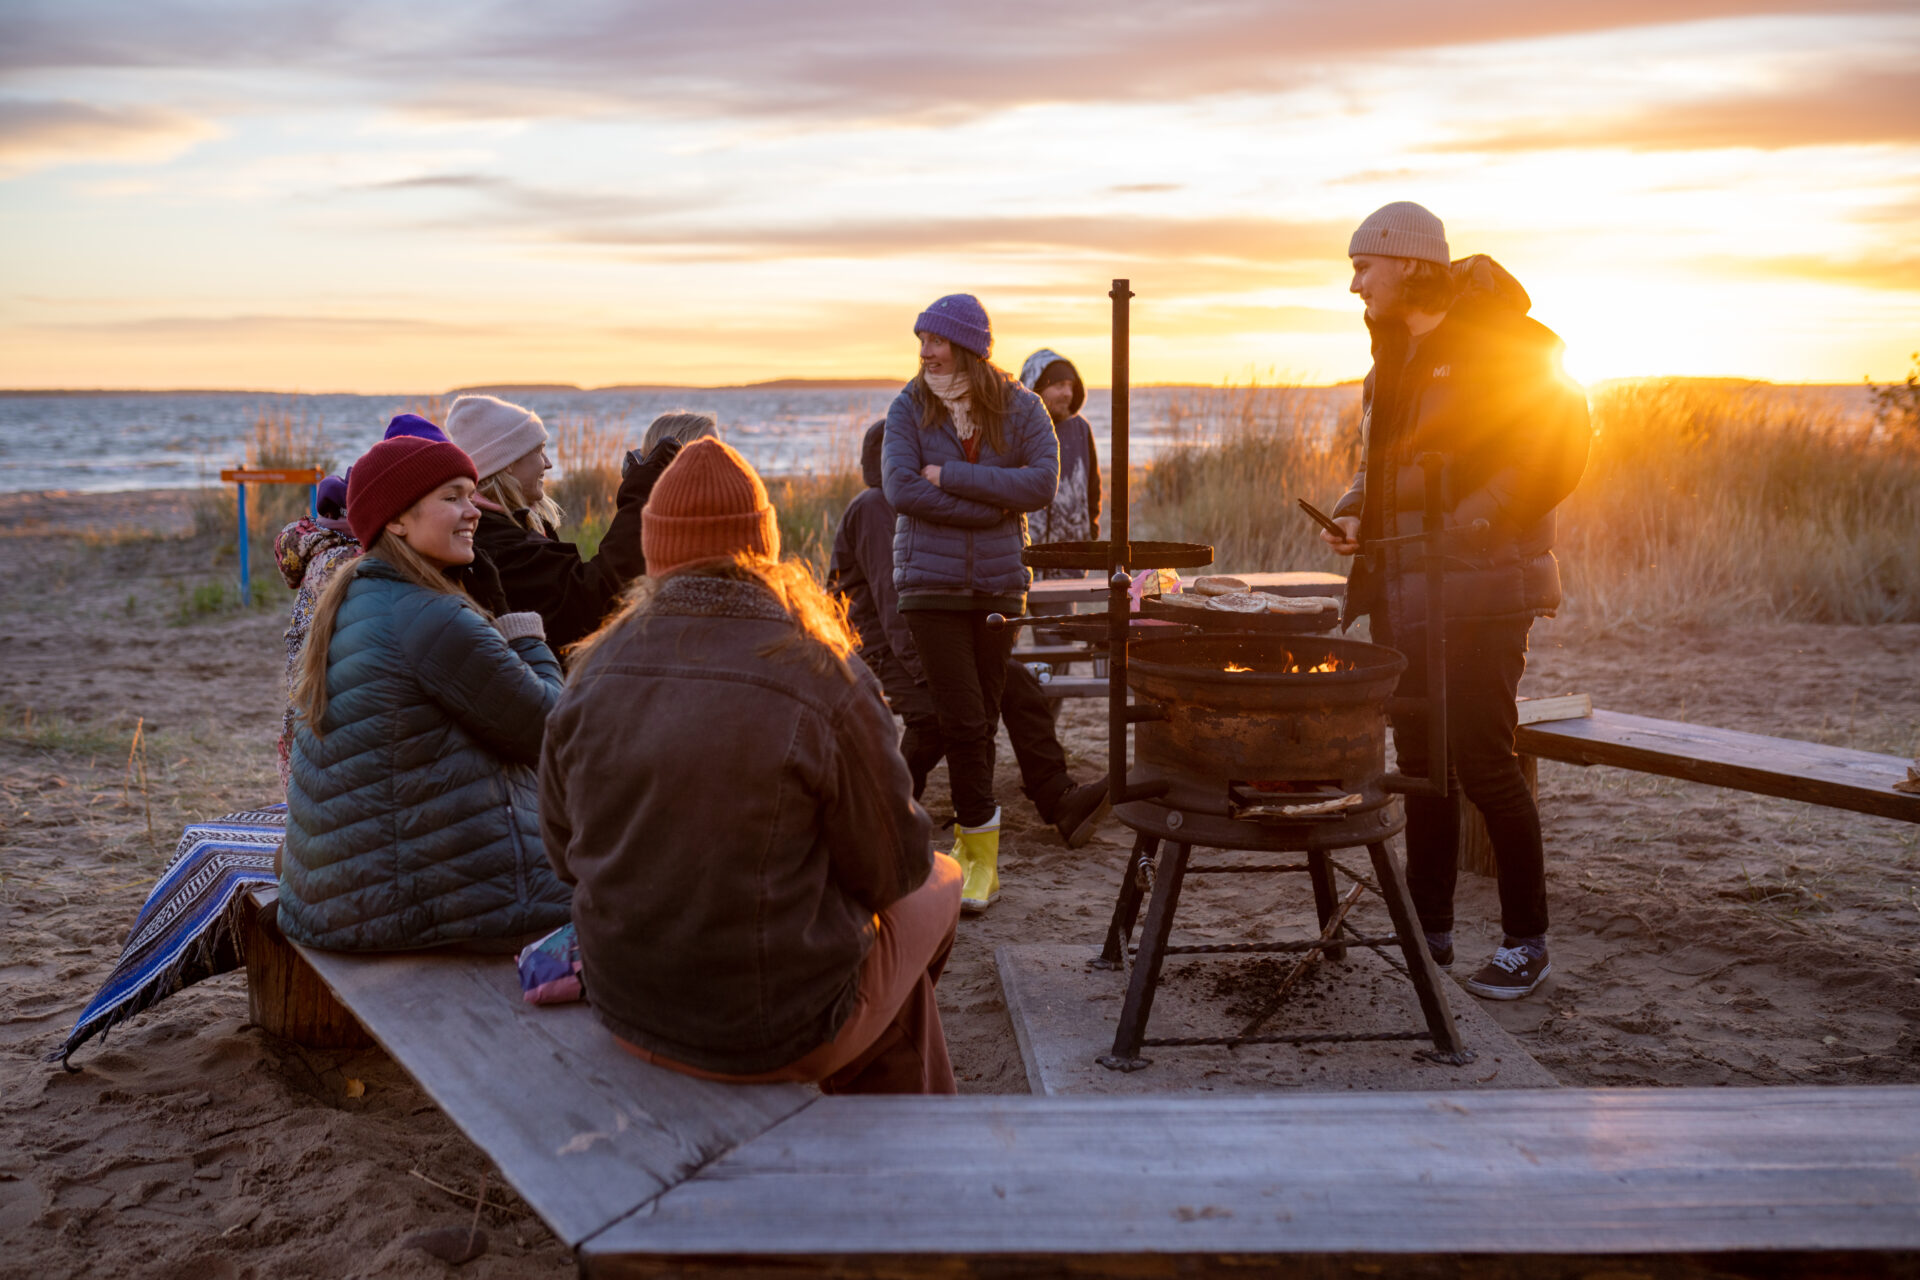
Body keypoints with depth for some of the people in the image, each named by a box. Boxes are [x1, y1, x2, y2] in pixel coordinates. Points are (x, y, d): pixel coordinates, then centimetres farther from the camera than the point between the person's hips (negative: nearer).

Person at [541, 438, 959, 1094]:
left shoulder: (596, 671, -8)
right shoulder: (824, 679, -21)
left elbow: (563, 850, 4)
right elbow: (891, 869, -11)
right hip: (773, 1030, -5)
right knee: (936, 883, 25)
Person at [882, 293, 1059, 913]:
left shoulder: (1020, 407, 2)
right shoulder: (909, 407, 1)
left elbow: (1042, 483, -11)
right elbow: (900, 489, -11)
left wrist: (950, 477, -14)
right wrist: (993, 505, -12)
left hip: (1000, 582, 2)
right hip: (931, 582, -1)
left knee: (984, 718, 8)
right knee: (962, 719, -7)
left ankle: (969, 837, 25)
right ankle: (982, 853, 4)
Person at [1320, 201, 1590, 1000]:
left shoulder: (1505, 346, -9)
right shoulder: (1391, 359, 16)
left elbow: (1555, 457, -14)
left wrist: (1464, 527, -19)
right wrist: (1354, 512, 7)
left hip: (1477, 589, -8)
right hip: (1401, 589, 8)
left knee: (1484, 762, -5)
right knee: (1420, 760, 12)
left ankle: (1526, 943, 9)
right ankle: (1429, 930, 22)